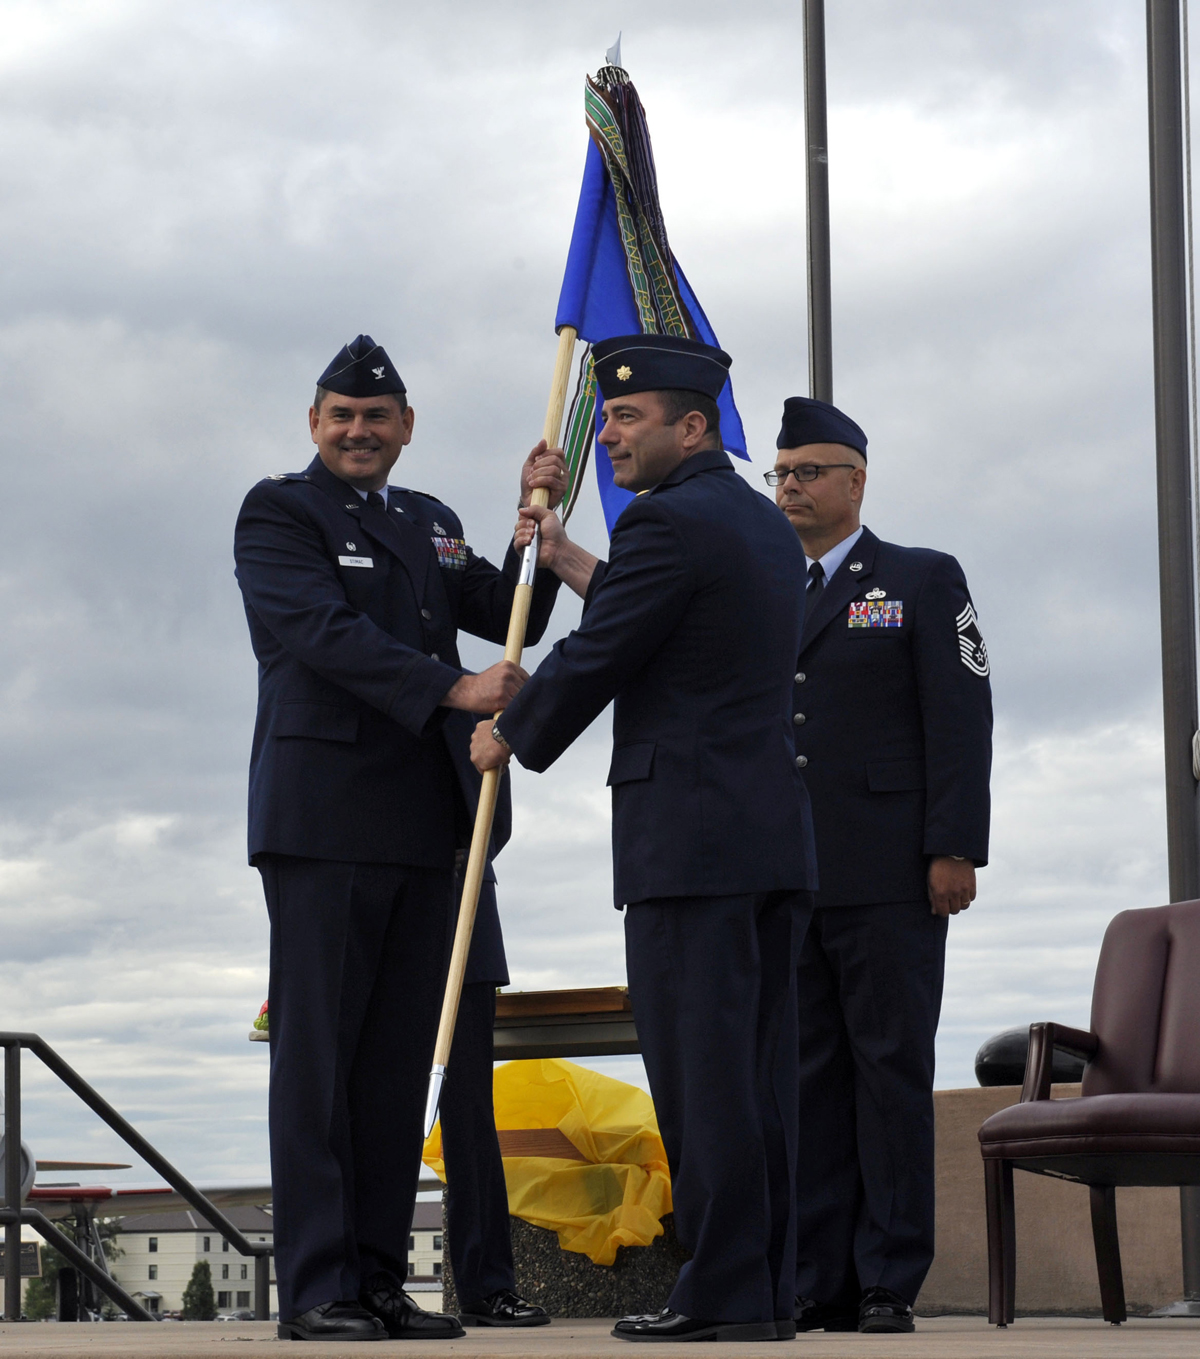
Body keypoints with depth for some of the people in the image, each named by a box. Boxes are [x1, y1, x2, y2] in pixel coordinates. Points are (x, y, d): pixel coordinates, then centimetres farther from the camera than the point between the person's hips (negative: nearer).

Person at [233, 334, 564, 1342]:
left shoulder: (432, 524, 21)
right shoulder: (279, 512, 0)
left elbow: (510, 619, 14)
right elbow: (326, 632, -14)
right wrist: (453, 688, -23)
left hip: (422, 825, 6)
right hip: (324, 814, -6)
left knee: (401, 1058, 6)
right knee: (318, 1052, -6)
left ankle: (380, 1278, 9)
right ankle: (316, 1287, -6)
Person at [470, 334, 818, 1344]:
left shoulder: (668, 521, -11)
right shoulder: (767, 526, 18)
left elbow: (594, 660, -9)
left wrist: (506, 735, 9)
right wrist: (567, 561, 35)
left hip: (690, 842, -9)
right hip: (774, 833, 9)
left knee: (701, 1068, -7)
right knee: (758, 1074, 8)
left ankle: (724, 1291, -7)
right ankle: (769, 1288, 9)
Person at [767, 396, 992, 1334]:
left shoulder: (923, 581, 7)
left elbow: (961, 719, -2)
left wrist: (955, 850, -12)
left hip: (887, 878, -5)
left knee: (891, 1072, -4)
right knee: (805, 1079, 3)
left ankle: (890, 1285, -3)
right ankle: (819, 1284, 5)